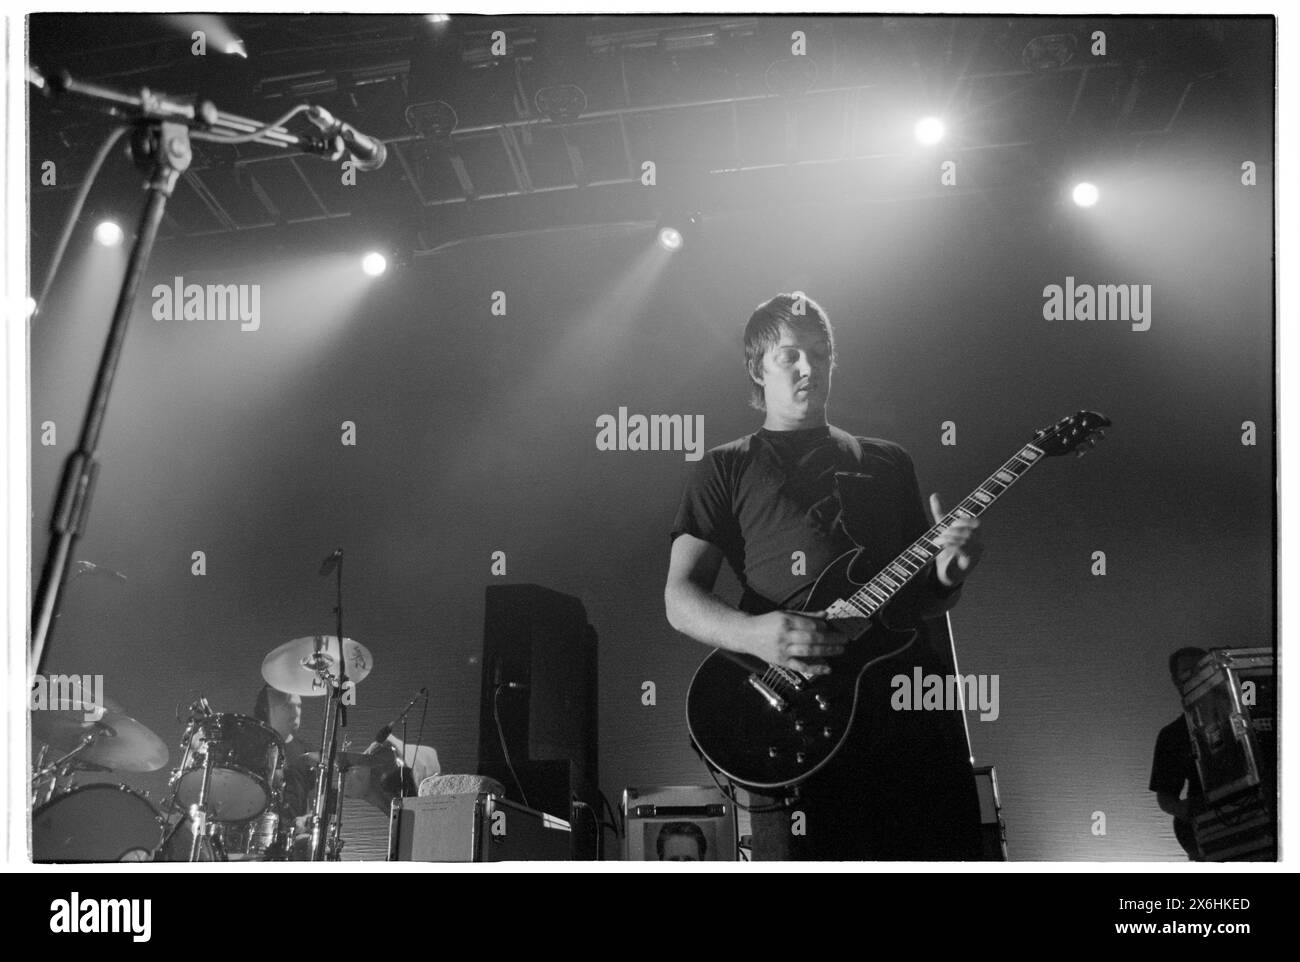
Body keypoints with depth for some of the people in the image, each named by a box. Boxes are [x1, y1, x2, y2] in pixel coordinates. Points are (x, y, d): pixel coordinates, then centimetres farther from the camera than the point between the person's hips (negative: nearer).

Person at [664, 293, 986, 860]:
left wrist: (946, 574, -2)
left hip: (913, 702, 4)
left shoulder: (886, 463, 23)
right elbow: (680, 597, 3)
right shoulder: (728, 470, 13)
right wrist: (755, 633, -17)